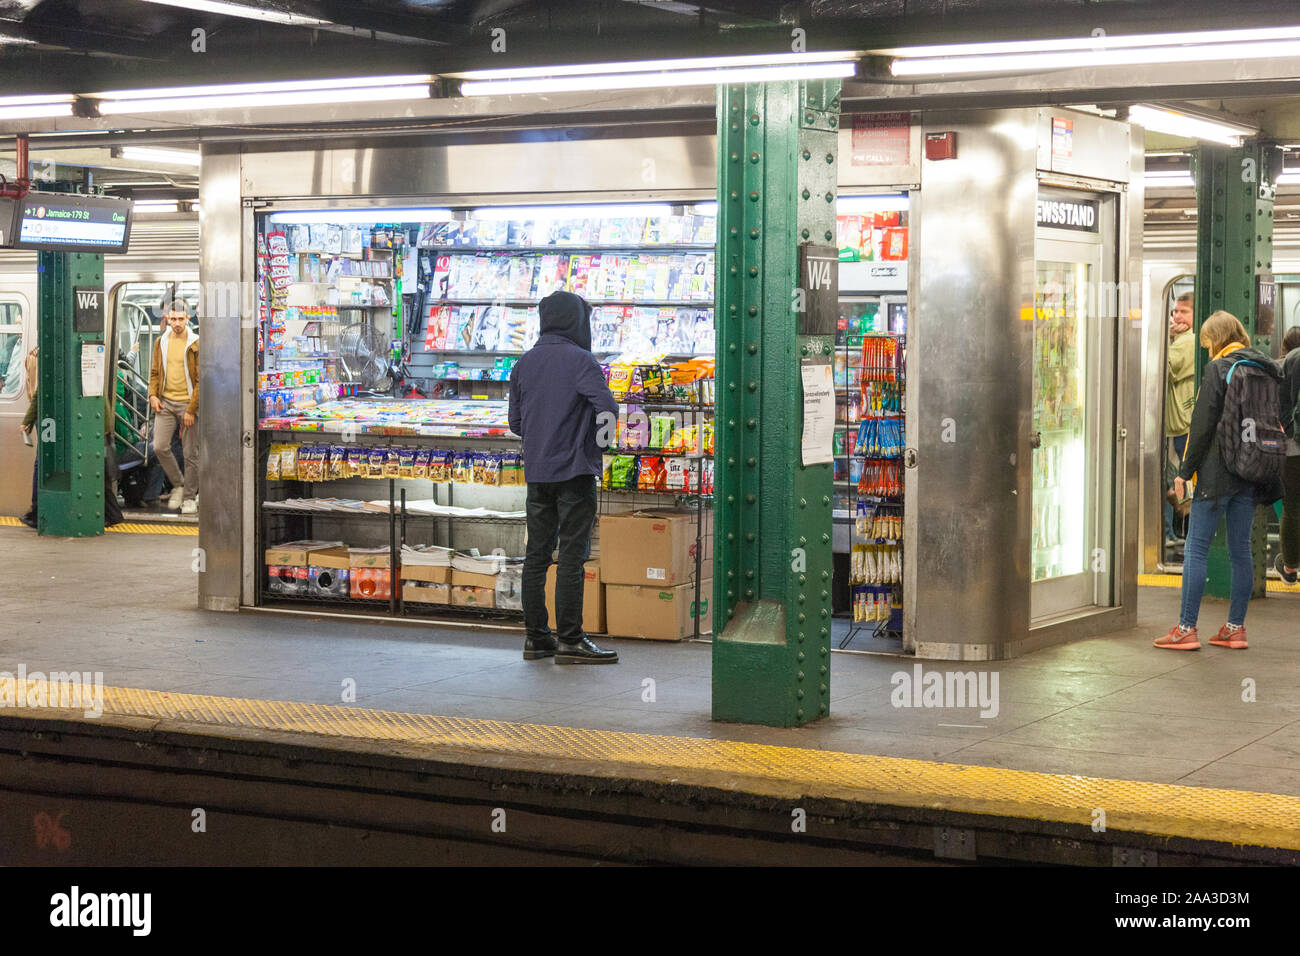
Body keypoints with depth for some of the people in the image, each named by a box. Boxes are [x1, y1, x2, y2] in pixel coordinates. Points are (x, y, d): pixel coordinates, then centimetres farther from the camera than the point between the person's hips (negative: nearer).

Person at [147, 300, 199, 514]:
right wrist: (153, 395, 0)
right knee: (160, 446, -7)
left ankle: (189, 497, 13)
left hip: (188, 404, -4)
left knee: (191, 453, 1)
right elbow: (155, 372, 17)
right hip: (165, 403, 4)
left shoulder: (196, 344, -7)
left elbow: (201, 380, -9)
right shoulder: (161, 342, 8)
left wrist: (191, 409, -13)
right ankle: (178, 484, 14)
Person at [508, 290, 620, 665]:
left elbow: (516, 423, 12)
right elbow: (607, 407, -19)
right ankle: (569, 640, -3)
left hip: (536, 472, 6)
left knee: (536, 554, 9)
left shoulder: (523, 364, 10)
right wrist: (609, 414, 3)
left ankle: (535, 636, 12)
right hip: (574, 469, -6)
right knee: (572, 556, -4)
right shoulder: (580, 360, -9)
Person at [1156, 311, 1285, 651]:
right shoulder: (1265, 370, 12)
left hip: (1217, 474, -7)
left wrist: (1184, 471, -6)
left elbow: (1202, 425, -12)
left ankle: (1186, 629, -6)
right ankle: (1235, 628, 12)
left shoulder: (1218, 369, -9)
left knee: (1196, 549, -4)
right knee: (1240, 550, 11)